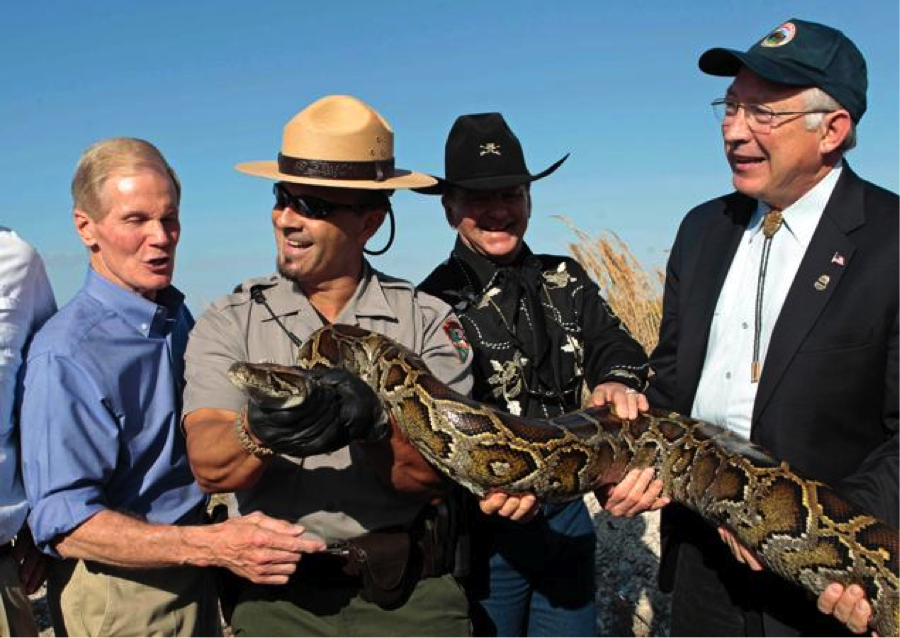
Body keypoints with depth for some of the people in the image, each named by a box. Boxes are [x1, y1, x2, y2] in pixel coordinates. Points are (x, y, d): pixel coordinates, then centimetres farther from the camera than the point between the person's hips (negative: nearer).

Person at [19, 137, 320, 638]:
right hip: (120, 595, -7)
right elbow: (68, 525, -26)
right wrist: (213, 545, -36)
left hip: (194, 577, 7)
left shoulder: (178, 315, 3)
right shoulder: (65, 355, -23)